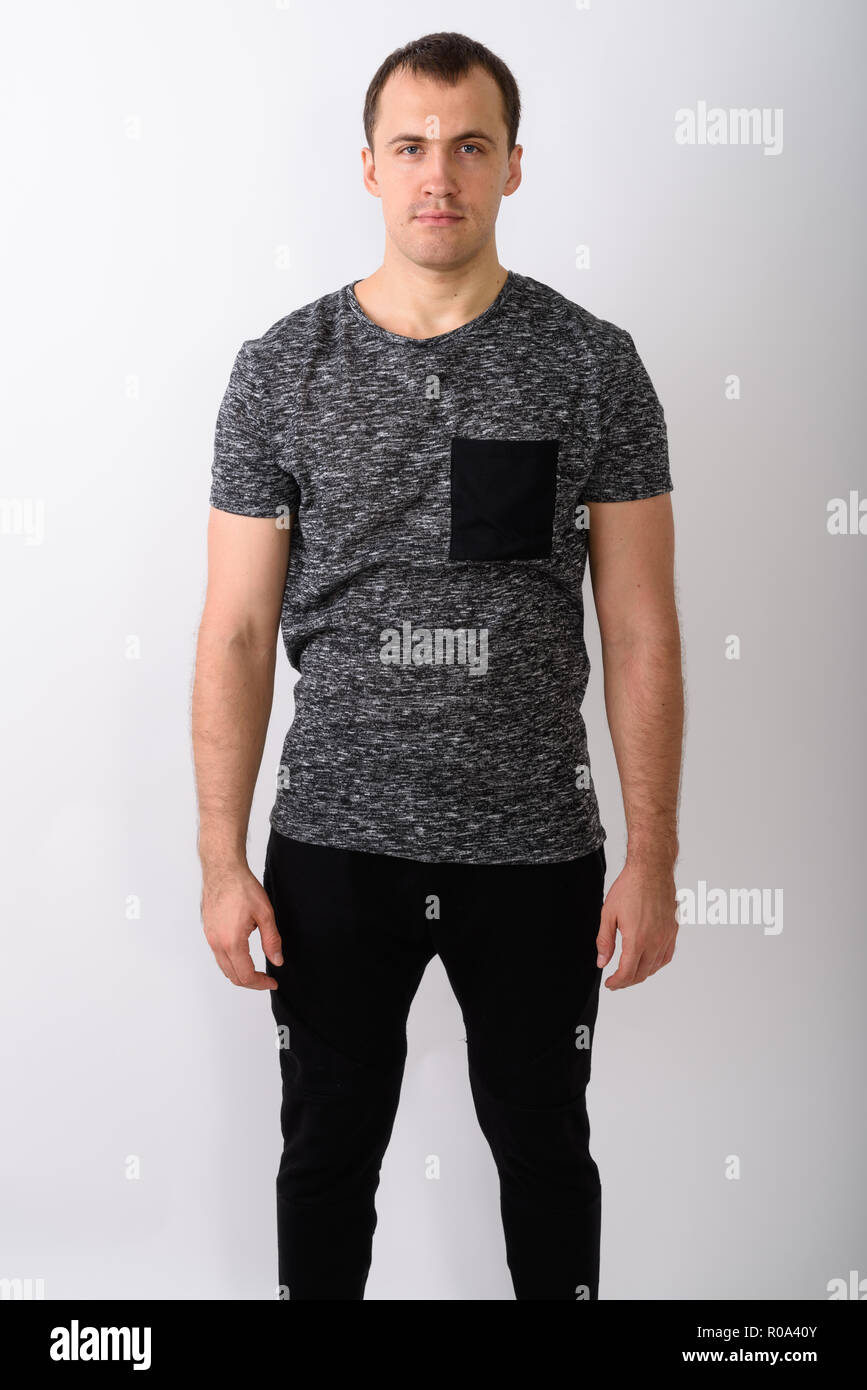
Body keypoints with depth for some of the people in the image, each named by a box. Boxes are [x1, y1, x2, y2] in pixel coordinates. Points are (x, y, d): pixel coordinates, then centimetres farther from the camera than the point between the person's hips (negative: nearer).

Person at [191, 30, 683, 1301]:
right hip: (335, 847, 1)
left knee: (544, 1147, 17)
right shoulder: (283, 369, -2)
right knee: (330, 1150, 16)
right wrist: (223, 861, -5)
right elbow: (238, 632, -1)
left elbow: (641, 632, -3)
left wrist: (654, 859, -6)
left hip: (535, 850, 0)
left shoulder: (593, 364, -3)